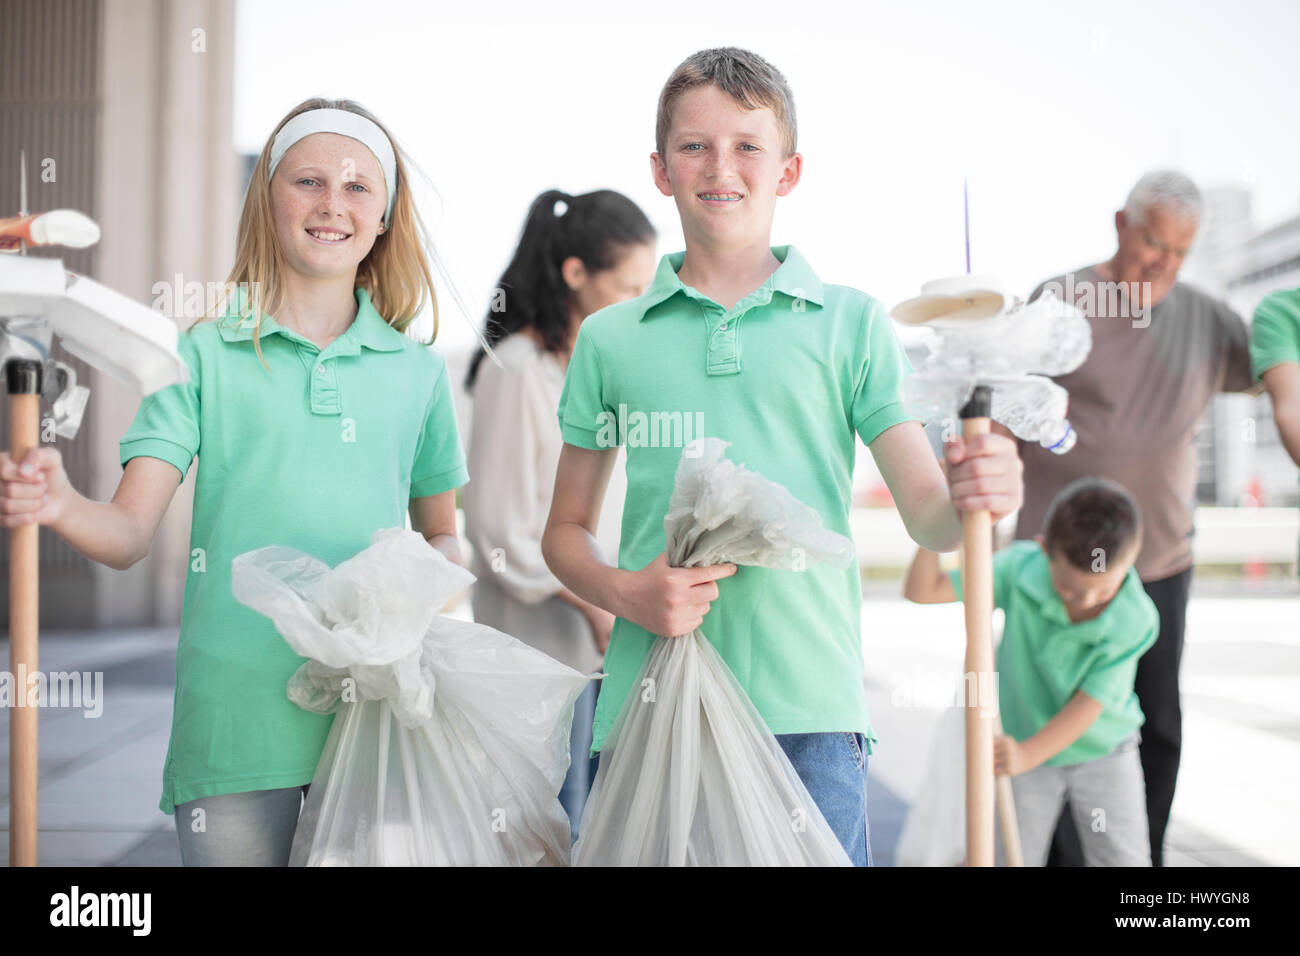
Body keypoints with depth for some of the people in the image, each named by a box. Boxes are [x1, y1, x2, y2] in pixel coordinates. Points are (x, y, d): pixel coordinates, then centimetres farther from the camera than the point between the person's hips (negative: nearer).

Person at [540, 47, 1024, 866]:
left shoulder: (850, 323, 7)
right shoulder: (610, 339, 10)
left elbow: (925, 511, 3)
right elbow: (567, 531, 15)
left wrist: (972, 499, -20)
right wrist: (624, 592, -6)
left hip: (808, 711, -1)